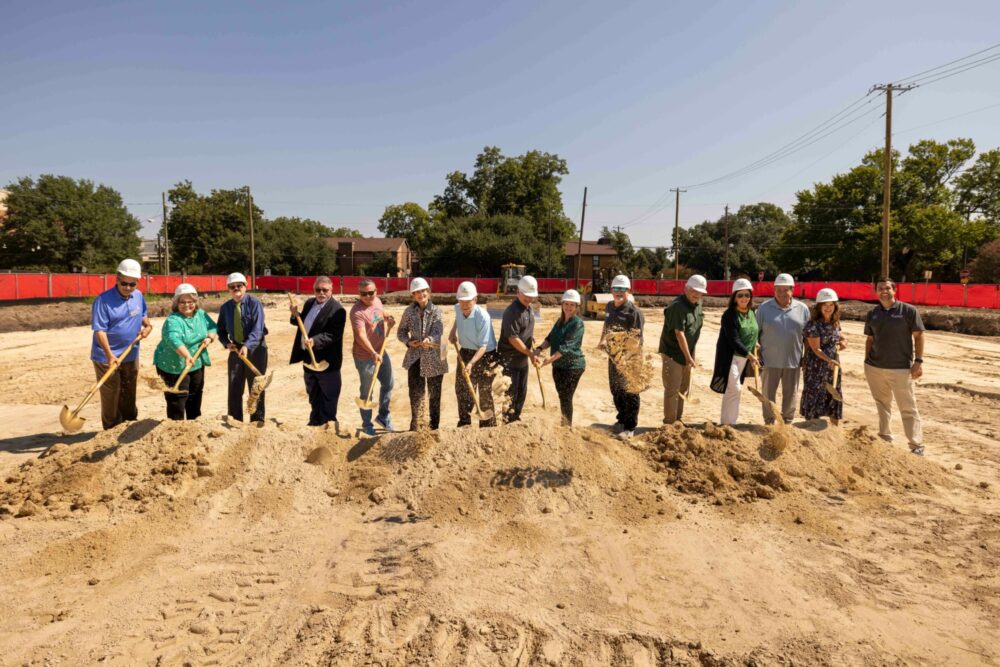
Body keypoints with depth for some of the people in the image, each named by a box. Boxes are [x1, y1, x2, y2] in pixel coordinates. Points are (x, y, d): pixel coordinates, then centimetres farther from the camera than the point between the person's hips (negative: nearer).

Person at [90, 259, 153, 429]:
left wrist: (147, 325, 0)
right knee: (111, 396, 1)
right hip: (107, 357, -6)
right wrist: (110, 355, -31)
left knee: (129, 395, 17)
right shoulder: (103, 300, -17)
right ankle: (112, 431, 12)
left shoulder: (138, 296, 3)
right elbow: (99, 330, -21)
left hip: (131, 355, 6)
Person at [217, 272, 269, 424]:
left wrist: (247, 346, -34)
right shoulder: (225, 307, 5)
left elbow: (258, 328, -21)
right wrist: (227, 343, -9)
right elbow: (221, 330, 12)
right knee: (234, 388, 6)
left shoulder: (254, 303, -11)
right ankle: (235, 421, 16)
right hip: (235, 349, 4)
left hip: (255, 349, -4)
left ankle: (257, 421, 12)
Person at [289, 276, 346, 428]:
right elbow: (302, 324, 19)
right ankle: (315, 421, 36)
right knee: (313, 393, 21)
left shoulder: (337, 310, -17)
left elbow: (333, 335, -24)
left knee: (328, 395, 5)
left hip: (326, 360, -8)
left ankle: (328, 424, 16)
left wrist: (315, 341, -36)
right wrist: (295, 315, -1)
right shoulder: (309, 303, 9)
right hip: (309, 357, 8)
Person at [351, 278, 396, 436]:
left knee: (388, 383, 17)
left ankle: (383, 416, 36)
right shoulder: (357, 311, -24)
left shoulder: (377, 301, 0)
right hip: (365, 357, -8)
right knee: (367, 392, 5)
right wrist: (373, 353, -47)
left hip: (381, 352, 8)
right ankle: (367, 425, 22)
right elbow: (361, 336, -35)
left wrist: (388, 319, 5)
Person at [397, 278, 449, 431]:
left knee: (434, 393, 9)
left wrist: (430, 339, -43)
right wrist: (408, 341, -14)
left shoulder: (436, 311, -7)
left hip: (434, 358, -1)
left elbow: (438, 332, -21)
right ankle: (414, 424, 23)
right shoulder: (409, 311, 1)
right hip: (415, 357, 2)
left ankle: (434, 425, 24)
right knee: (415, 392, 5)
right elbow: (401, 332, 6)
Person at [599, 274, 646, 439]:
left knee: (630, 392, 2)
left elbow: (636, 340, -23)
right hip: (613, 355, 7)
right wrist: (603, 340, 7)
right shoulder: (609, 307, 4)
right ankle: (622, 419, 37)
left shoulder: (634, 312, -19)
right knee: (615, 389, 18)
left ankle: (630, 427, 15)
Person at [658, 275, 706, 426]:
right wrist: (689, 357, -23)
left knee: (684, 388, 16)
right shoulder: (677, 306, -21)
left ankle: (678, 420, 28)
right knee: (672, 389, -4)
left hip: (687, 352, 9)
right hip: (673, 353, -8)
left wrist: (690, 356, 13)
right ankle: (669, 423, 5)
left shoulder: (698, 304, 6)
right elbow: (679, 334, -24)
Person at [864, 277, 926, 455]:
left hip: (901, 368, -4)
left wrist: (918, 361, -9)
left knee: (908, 408, -1)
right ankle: (885, 438, 27)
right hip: (874, 367, 4)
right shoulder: (872, 313, 7)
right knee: (882, 404, 15)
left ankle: (917, 445, 5)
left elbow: (918, 336, -3)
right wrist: (867, 362, 10)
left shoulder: (908, 310, -4)